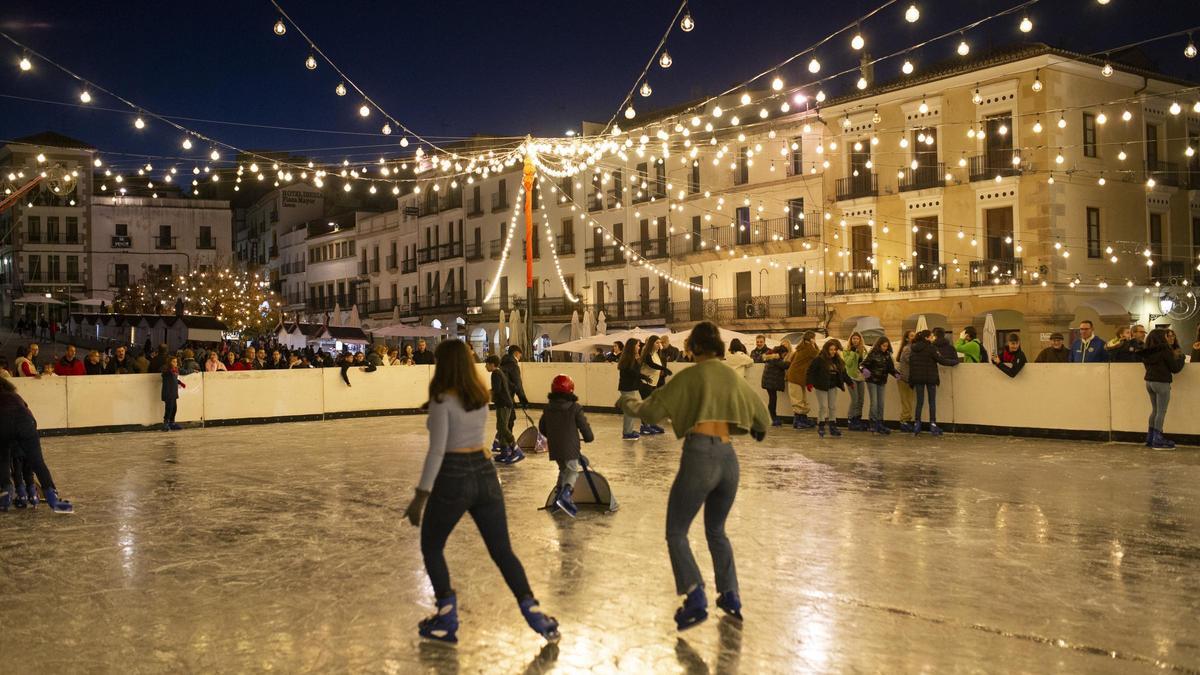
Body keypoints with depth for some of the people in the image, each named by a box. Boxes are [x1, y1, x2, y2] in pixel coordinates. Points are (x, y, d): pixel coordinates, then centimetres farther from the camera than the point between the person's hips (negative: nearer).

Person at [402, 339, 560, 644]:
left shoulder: (442, 400, -12)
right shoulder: (481, 395, 8)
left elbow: (437, 450, -17)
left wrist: (421, 495, -16)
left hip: (454, 478, -6)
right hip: (485, 473, 6)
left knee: (431, 547, 15)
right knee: (502, 551, 9)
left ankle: (446, 619, 12)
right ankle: (531, 610, -3)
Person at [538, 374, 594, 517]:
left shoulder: (548, 408, 5)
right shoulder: (575, 408, -11)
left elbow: (542, 428, 14)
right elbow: (584, 426, -8)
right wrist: (589, 438, 13)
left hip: (554, 448, 6)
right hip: (570, 448, -6)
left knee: (563, 470, 25)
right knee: (573, 470, 3)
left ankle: (558, 493, 21)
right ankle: (565, 495, -19)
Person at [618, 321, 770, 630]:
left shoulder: (691, 375, 0)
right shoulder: (734, 377, 14)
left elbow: (653, 410, -1)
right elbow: (763, 419, 22)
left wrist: (628, 403, 19)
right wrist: (758, 429, 46)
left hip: (699, 455, -6)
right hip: (728, 457, 6)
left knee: (676, 532, 5)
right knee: (716, 531, 25)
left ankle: (695, 599, -8)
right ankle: (730, 596, 22)